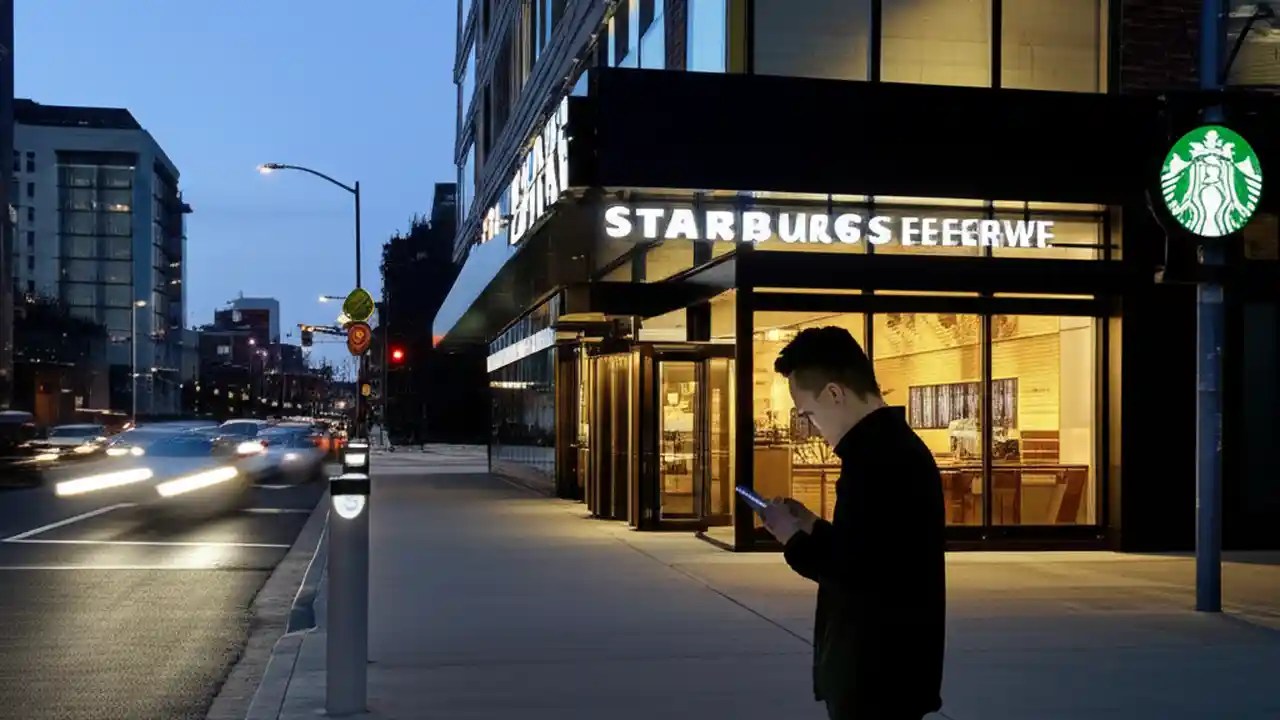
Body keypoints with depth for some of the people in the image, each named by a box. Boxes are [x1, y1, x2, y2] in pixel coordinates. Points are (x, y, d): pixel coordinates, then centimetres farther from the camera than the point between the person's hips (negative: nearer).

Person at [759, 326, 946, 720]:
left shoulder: (875, 455, -21)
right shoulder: (896, 444, 12)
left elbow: (858, 572, -25)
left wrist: (794, 539, -10)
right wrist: (814, 528, 9)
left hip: (875, 675, -10)